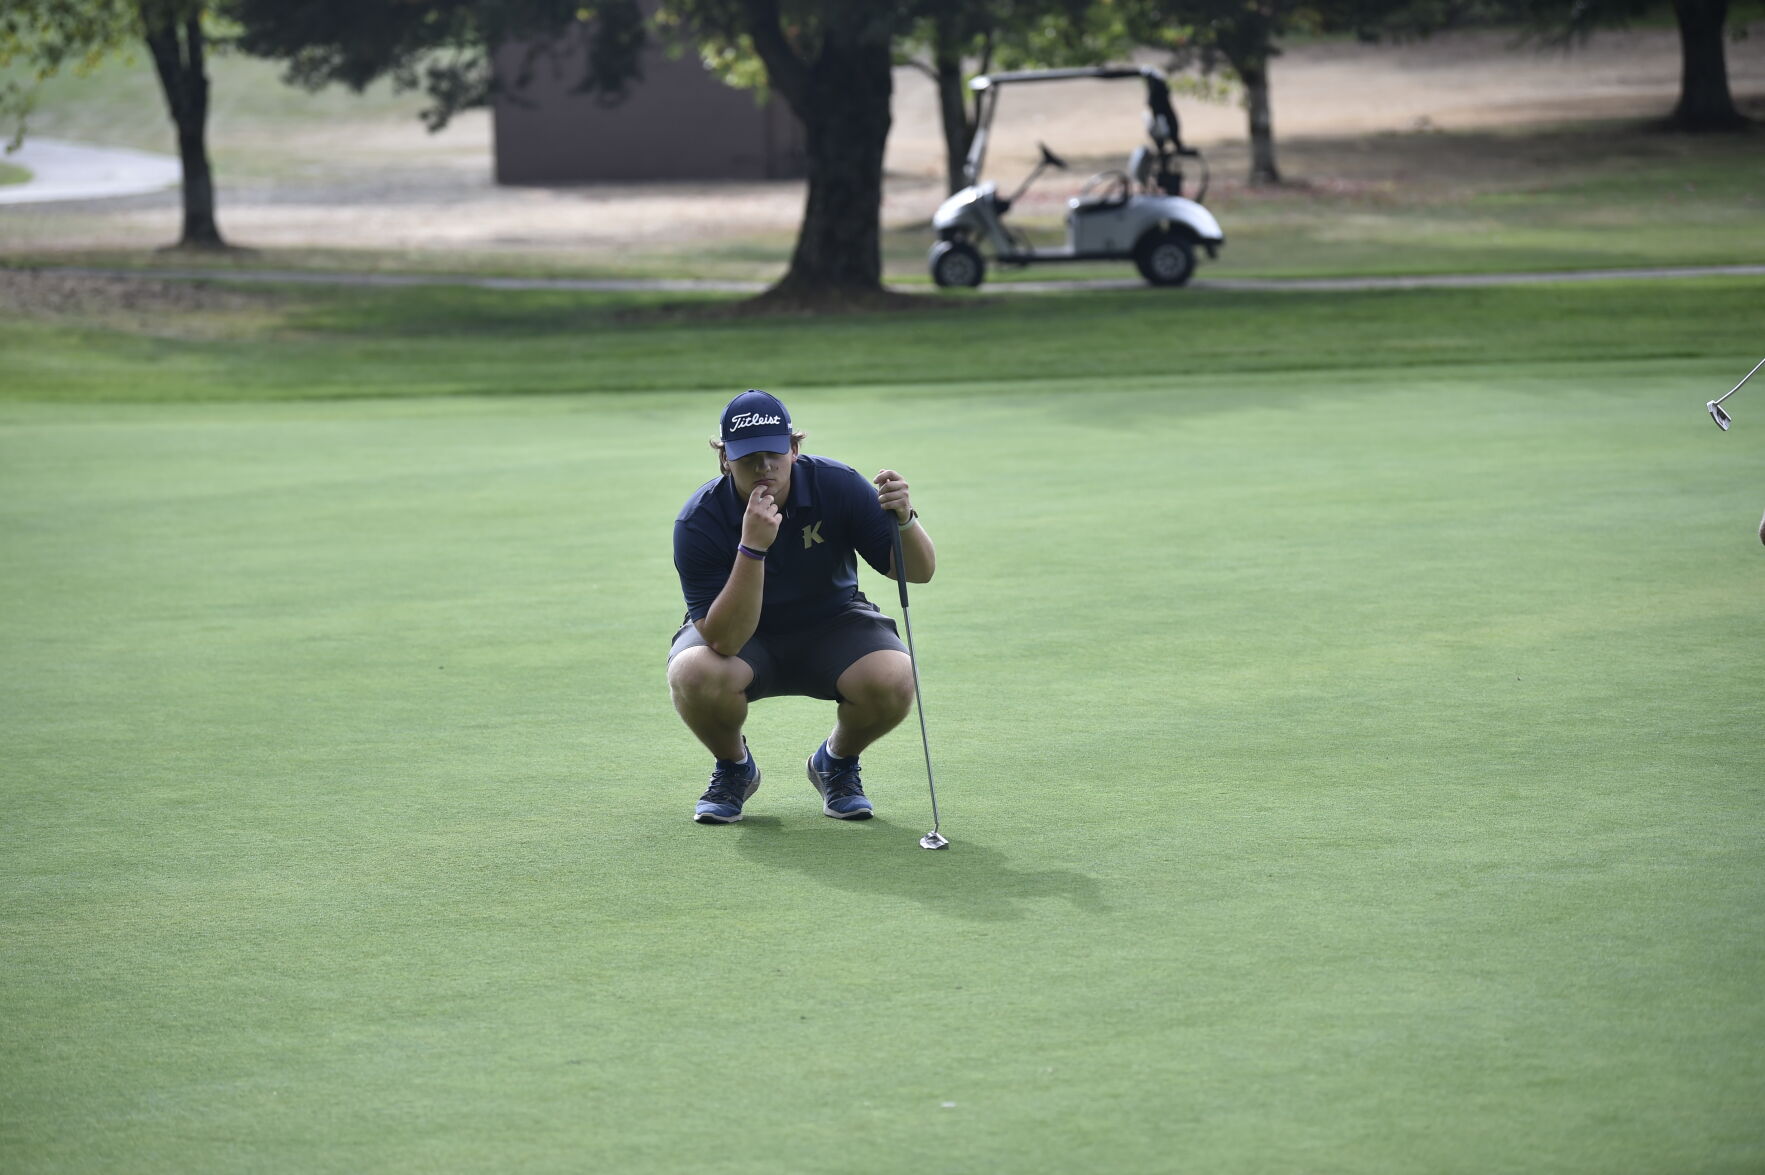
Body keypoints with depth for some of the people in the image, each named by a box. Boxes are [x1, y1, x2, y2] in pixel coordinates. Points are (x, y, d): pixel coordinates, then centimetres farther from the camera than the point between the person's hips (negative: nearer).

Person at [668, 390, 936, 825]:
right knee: (693, 675, -36)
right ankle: (733, 768, 0)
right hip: (740, 633, -1)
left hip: (831, 624, 1)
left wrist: (905, 520, -38)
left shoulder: (836, 485, -19)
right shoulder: (698, 522, -25)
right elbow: (724, 641, -33)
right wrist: (752, 547, -43)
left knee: (893, 681, -31)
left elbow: (919, 571, -15)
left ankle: (836, 763, 5)